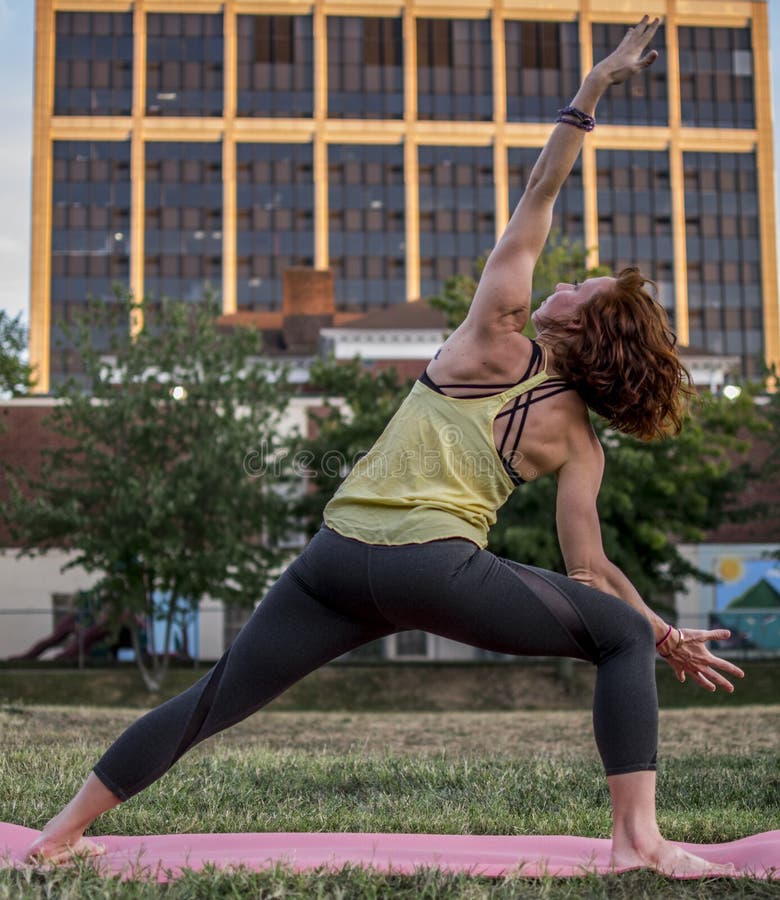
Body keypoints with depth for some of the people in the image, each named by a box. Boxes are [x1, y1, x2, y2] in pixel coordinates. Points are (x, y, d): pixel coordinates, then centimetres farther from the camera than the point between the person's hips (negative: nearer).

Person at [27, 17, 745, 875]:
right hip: (435, 564, -2)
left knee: (216, 698, 14)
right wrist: (665, 634, 20)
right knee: (623, 636, 12)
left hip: (338, 556, 2)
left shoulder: (496, 342, 8)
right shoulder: (579, 442, 6)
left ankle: (64, 829, 22)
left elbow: (534, 201, 6)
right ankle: (638, 839, 1)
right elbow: (590, 569, 8)